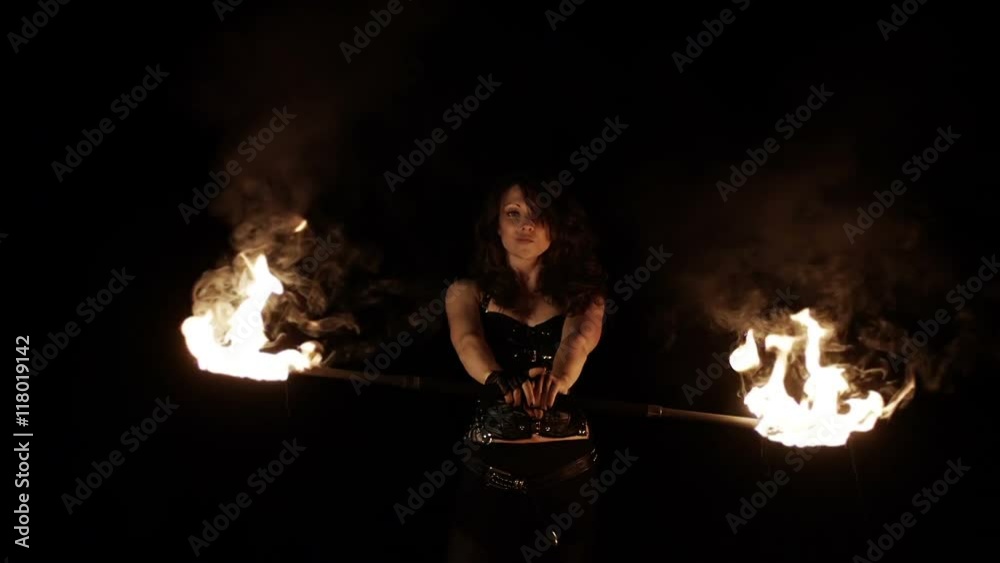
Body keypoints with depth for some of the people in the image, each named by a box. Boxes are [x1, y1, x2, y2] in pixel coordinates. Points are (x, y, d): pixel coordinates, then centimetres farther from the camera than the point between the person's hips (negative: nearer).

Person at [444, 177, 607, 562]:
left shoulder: (581, 292, 3)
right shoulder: (468, 292, 2)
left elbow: (580, 338, -18)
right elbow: (467, 340, -18)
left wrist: (558, 378, -43)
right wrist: (500, 380, -42)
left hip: (569, 466, 1)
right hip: (490, 466, 0)